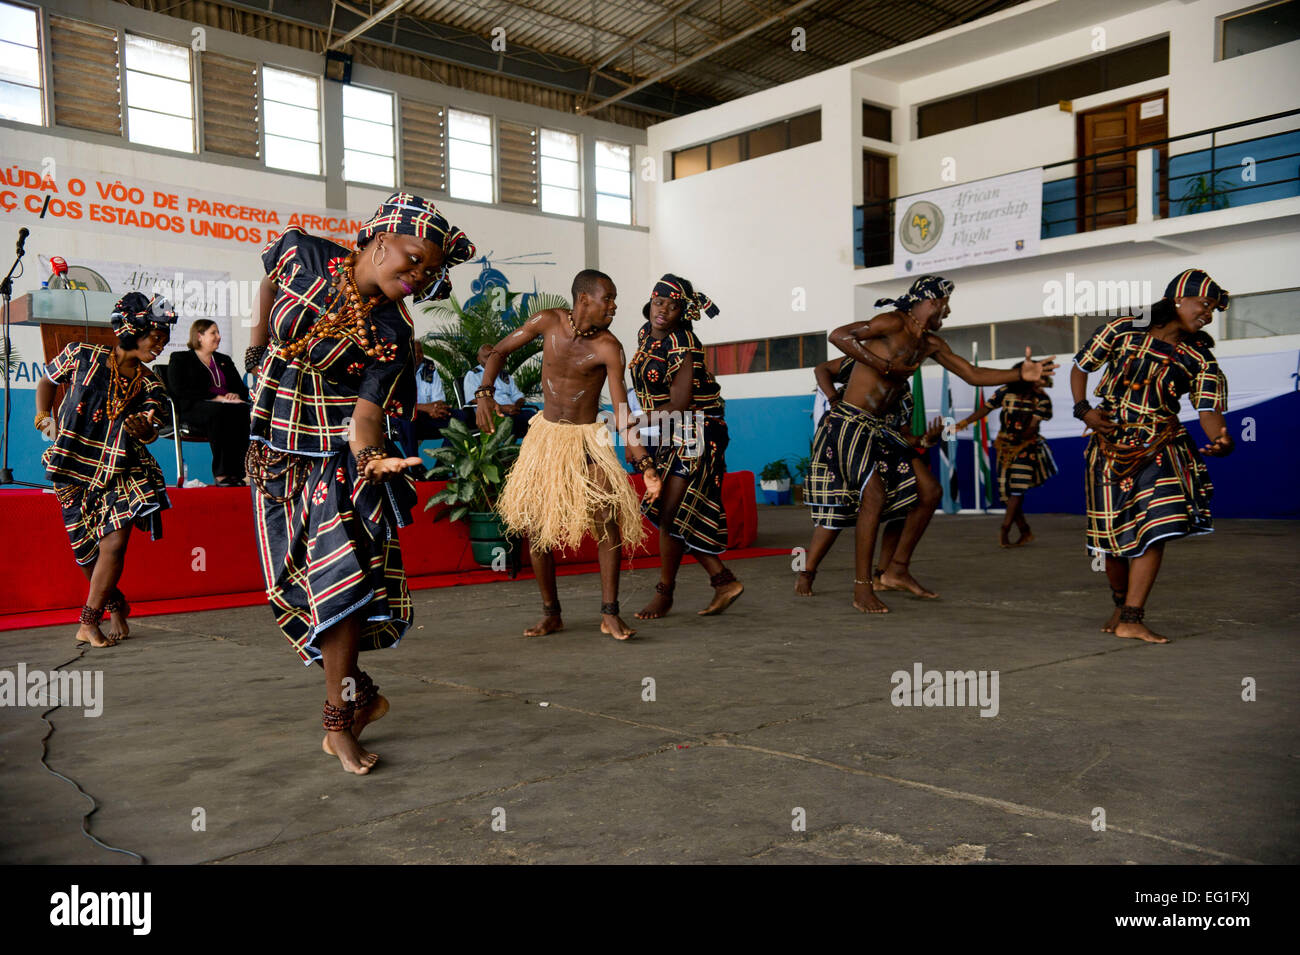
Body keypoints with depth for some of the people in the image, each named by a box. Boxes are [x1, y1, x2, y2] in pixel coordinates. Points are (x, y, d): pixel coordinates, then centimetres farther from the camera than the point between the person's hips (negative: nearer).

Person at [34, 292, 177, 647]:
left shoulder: (150, 385, 3)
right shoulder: (82, 356, -3)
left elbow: (151, 431, -8)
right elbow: (47, 380, 15)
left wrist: (144, 428, -30)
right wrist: (44, 415, 5)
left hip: (120, 472, 1)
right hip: (74, 470, 0)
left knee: (114, 542, -15)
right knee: (87, 552, 6)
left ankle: (89, 622, -1)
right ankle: (116, 605, 32)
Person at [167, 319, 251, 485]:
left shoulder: (224, 360, 30)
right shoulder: (180, 359, 12)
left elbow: (242, 388, 24)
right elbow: (182, 391, -5)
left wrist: (236, 395, -3)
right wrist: (217, 398, -16)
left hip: (227, 405, 5)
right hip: (194, 409, -4)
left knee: (243, 410, -33)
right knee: (220, 411, -40)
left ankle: (236, 471, -37)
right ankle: (221, 473, -40)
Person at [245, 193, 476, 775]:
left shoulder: (391, 334, -10)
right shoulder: (303, 255, -5)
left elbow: (366, 412, -20)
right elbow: (272, 280, 20)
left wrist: (371, 456, -40)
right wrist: (260, 331, 29)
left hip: (340, 458, -3)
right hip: (276, 453, 3)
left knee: (338, 577, -12)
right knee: (301, 584, 3)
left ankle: (339, 721, 1)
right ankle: (356, 693, 19)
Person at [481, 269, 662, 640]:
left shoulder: (607, 347, -16)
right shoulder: (548, 321, -8)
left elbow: (622, 413, -19)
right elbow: (498, 352, 5)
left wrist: (645, 463, -28)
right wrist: (485, 393, -10)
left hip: (587, 439, -2)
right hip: (546, 433, 2)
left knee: (608, 519, -16)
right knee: (535, 525, 2)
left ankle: (610, 614, -6)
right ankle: (551, 614, 16)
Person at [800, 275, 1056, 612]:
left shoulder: (930, 343, 13)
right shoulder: (894, 323, -12)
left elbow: (972, 374, 15)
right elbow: (838, 335, -20)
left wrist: (1021, 374, 4)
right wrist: (883, 365, -21)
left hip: (881, 427, 9)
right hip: (850, 422, -9)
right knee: (874, 493, -23)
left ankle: (897, 569, 19)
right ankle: (862, 589, -15)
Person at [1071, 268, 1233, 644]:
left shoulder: (1200, 360, 3)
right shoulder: (1122, 331, -1)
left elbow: (1209, 409, -9)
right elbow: (1080, 368, 9)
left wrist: (1221, 439, -31)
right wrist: (1083, 411, -7)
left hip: (1160, 446, 1)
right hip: (1111, 444, -1)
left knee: (1155, 527, -17)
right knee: (1114, 535, 3)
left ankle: (1132, 619, -12)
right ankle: (1121, 604, 29)